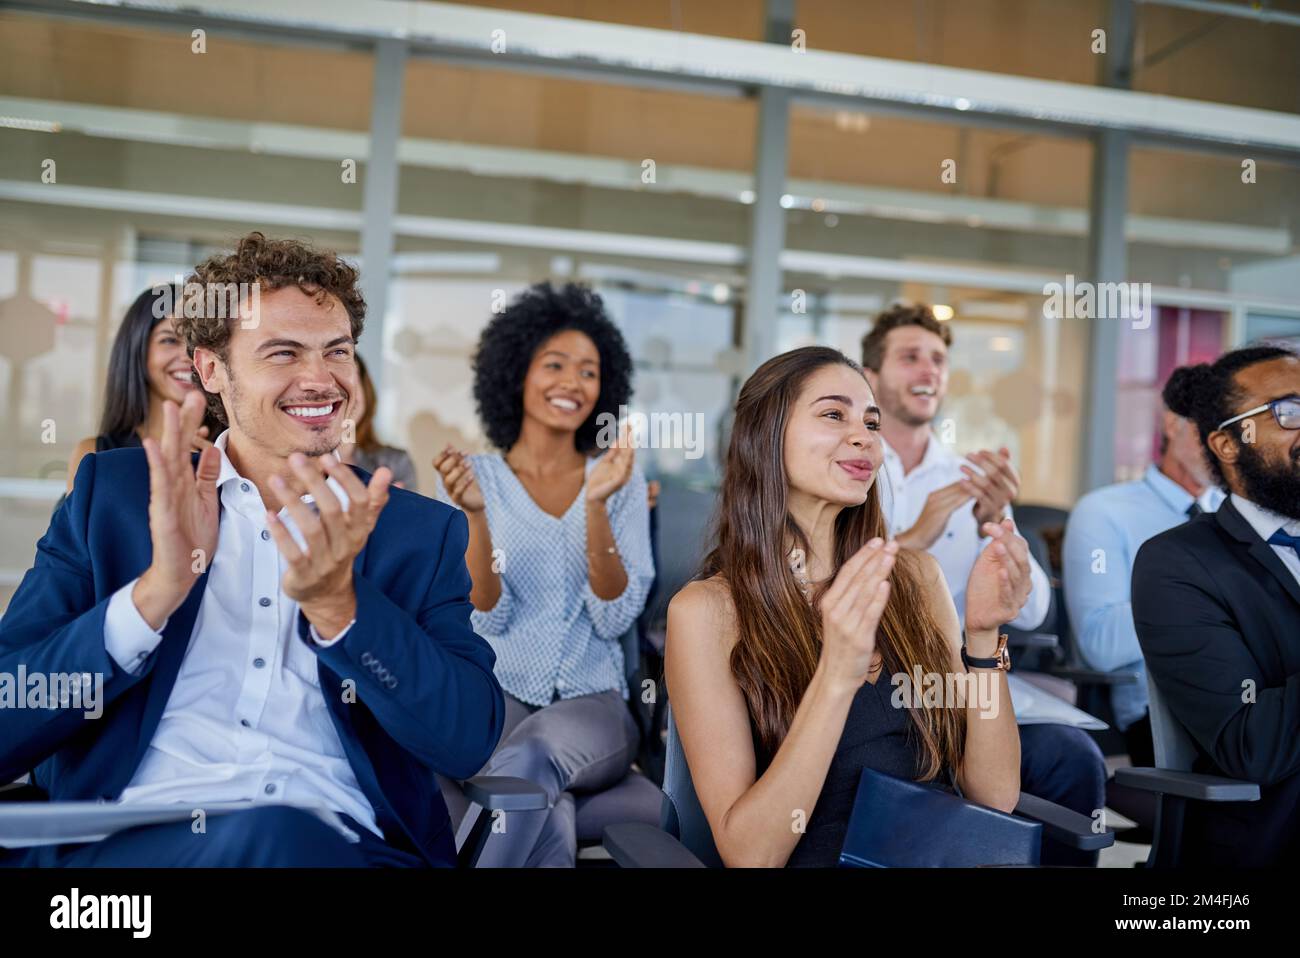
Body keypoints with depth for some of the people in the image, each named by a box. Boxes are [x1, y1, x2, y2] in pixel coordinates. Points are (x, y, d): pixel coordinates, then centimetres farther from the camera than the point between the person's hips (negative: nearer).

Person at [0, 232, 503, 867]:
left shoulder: (424, 532, 9)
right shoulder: (111, 493, 9)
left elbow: (469, 740, -3)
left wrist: (337, 603, -16)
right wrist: (159, 588, -14)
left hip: (341, 843, 2)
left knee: (285, 840, -32)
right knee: (268, 838, -33)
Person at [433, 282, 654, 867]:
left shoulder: (621, 478, 5)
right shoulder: (475, 476, 3)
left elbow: (614, 619, -6)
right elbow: (489, 618, -7)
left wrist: (596, 504, -19)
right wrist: (475, 513, -22)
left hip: (590, 703, 1)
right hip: (494, 695, -1)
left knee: (530, 761, -35)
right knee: (548, 811, -34)